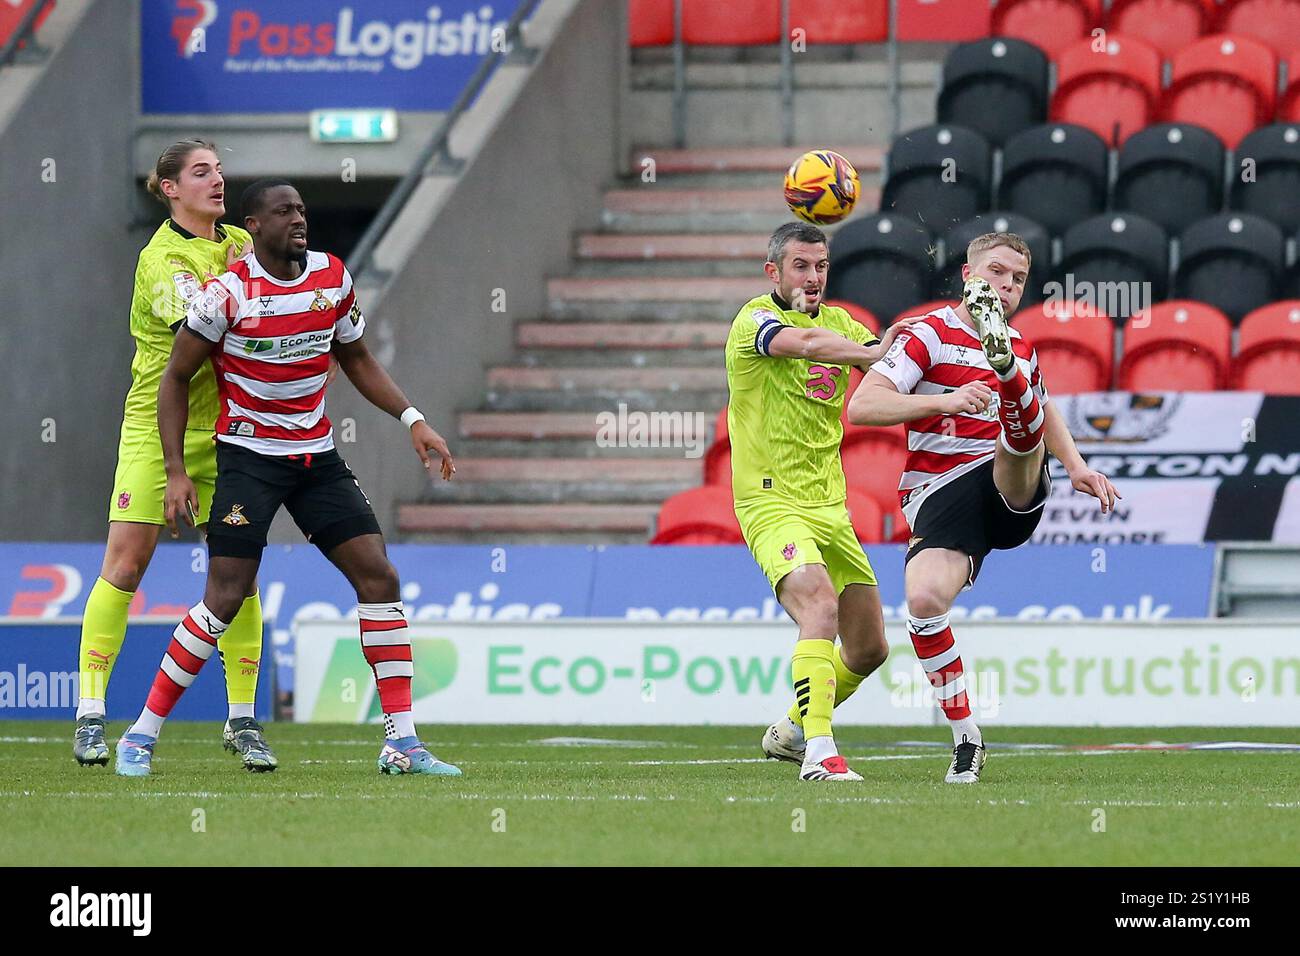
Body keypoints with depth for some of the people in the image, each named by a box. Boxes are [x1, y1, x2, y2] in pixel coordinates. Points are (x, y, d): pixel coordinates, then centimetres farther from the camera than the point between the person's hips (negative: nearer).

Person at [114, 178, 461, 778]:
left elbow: (356, 359, 18)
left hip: (316, 458, 5)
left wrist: (412, 419, 7)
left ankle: (401, 743, -1)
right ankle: (141, 735, -1)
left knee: (378, 577, -5)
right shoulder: (228, 292, -13)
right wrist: (176, 470, -10)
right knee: (226, 598, -13)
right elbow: (175, 377, -5)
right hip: (248, 455, -5)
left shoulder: (332, 277, 2)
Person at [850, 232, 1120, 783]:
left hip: (1013, 493, 3)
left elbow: (1046, 412, 39)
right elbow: (862, 406, -12)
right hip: (942, 496, -3)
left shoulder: (1023, 349, 18)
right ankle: (965, 738, -16)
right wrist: (946, 401, -24)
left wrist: (1075, 467, 21)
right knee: (925, 598, -29)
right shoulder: (931, 335, 1)